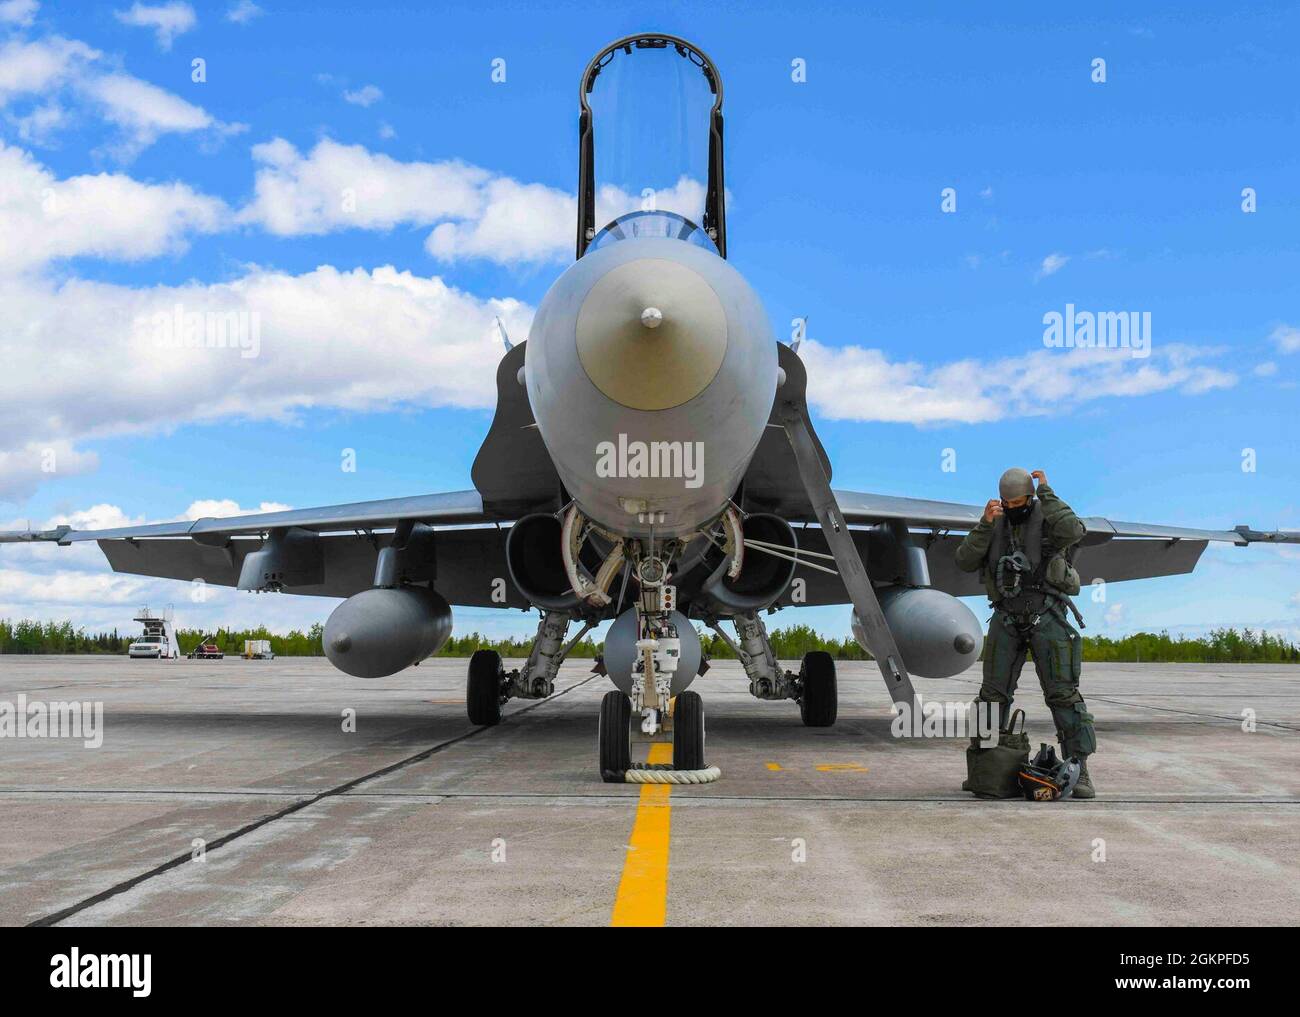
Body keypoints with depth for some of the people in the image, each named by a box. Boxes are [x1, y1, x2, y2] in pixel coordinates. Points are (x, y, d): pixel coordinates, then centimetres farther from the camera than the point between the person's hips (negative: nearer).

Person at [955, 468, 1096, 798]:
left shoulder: (1048, 518, -2)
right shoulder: (995, 526, 9)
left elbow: (1074, 531, -27)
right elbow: (965, 562, -3)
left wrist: (1046, 494, -18)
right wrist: (985, 523, -13)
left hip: (1045, 618, -3)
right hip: (1006, 619, 4)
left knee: (1063, 693, -7)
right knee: (993, 694, 3)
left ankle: (1080, 770, -3)